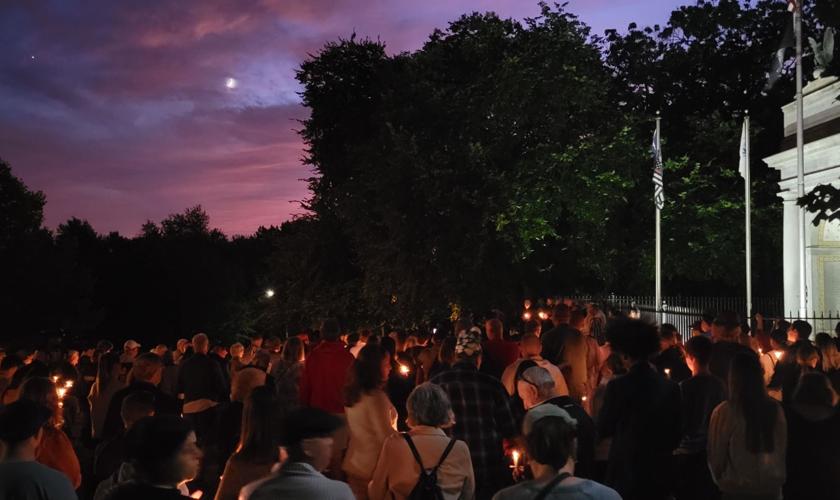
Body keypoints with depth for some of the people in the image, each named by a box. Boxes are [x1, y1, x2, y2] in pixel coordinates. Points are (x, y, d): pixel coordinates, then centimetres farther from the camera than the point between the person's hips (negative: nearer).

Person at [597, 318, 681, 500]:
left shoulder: (618, 386, -17)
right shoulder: (671, 386, -3)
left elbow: (603, 430, -6)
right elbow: (675, 435, 6)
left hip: (626, 473, -4)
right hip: (661, 475, 5)